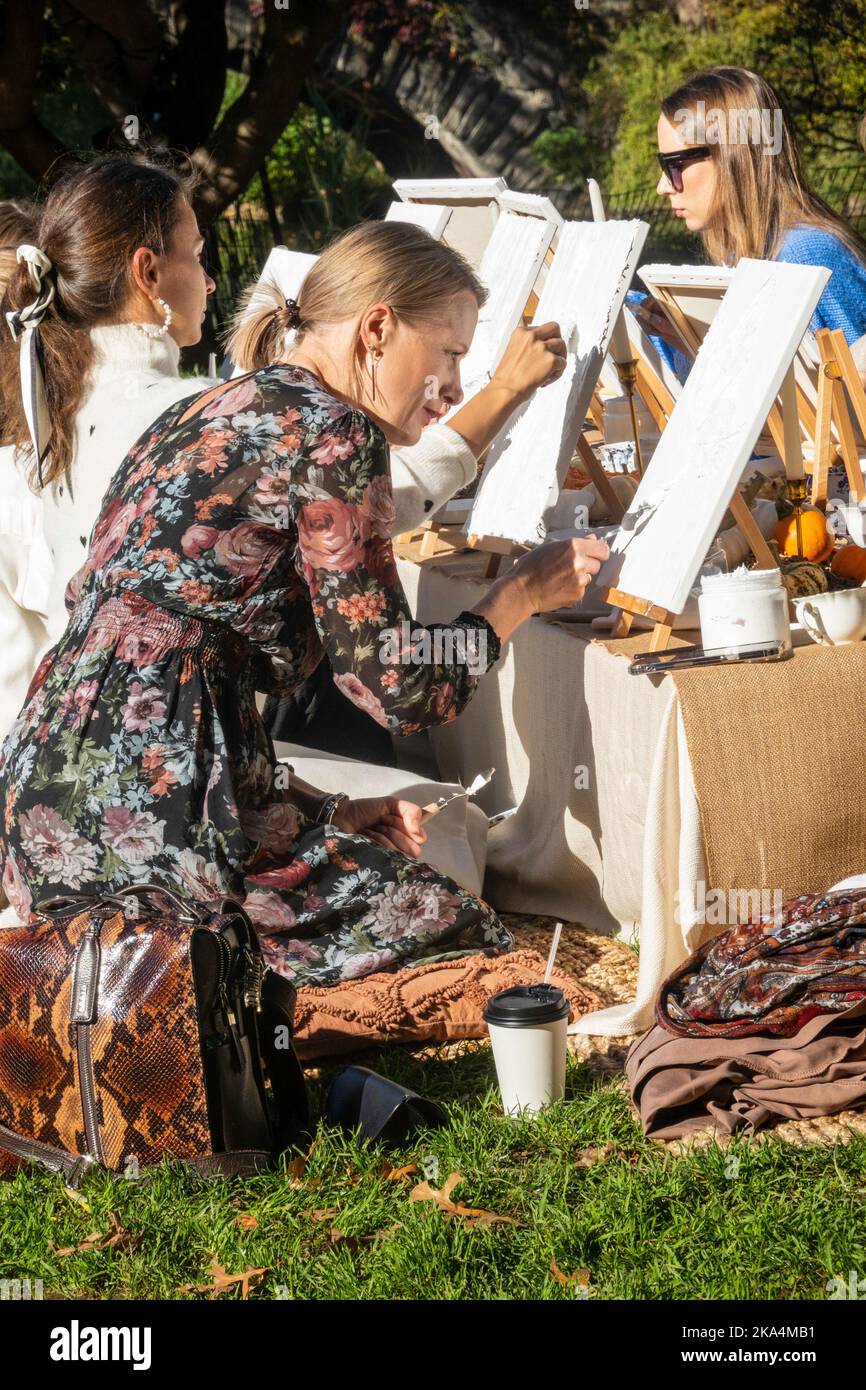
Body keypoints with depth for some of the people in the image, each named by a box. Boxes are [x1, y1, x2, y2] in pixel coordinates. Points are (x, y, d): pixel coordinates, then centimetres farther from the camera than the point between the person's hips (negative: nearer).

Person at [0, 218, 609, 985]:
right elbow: (396, 685, -10)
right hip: (153, 804, -9)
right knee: (462, 933, 2)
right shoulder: (331, 433, -7)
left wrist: (318, 810, 16)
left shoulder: (204, 414, 21)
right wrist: (524, 591, 8)